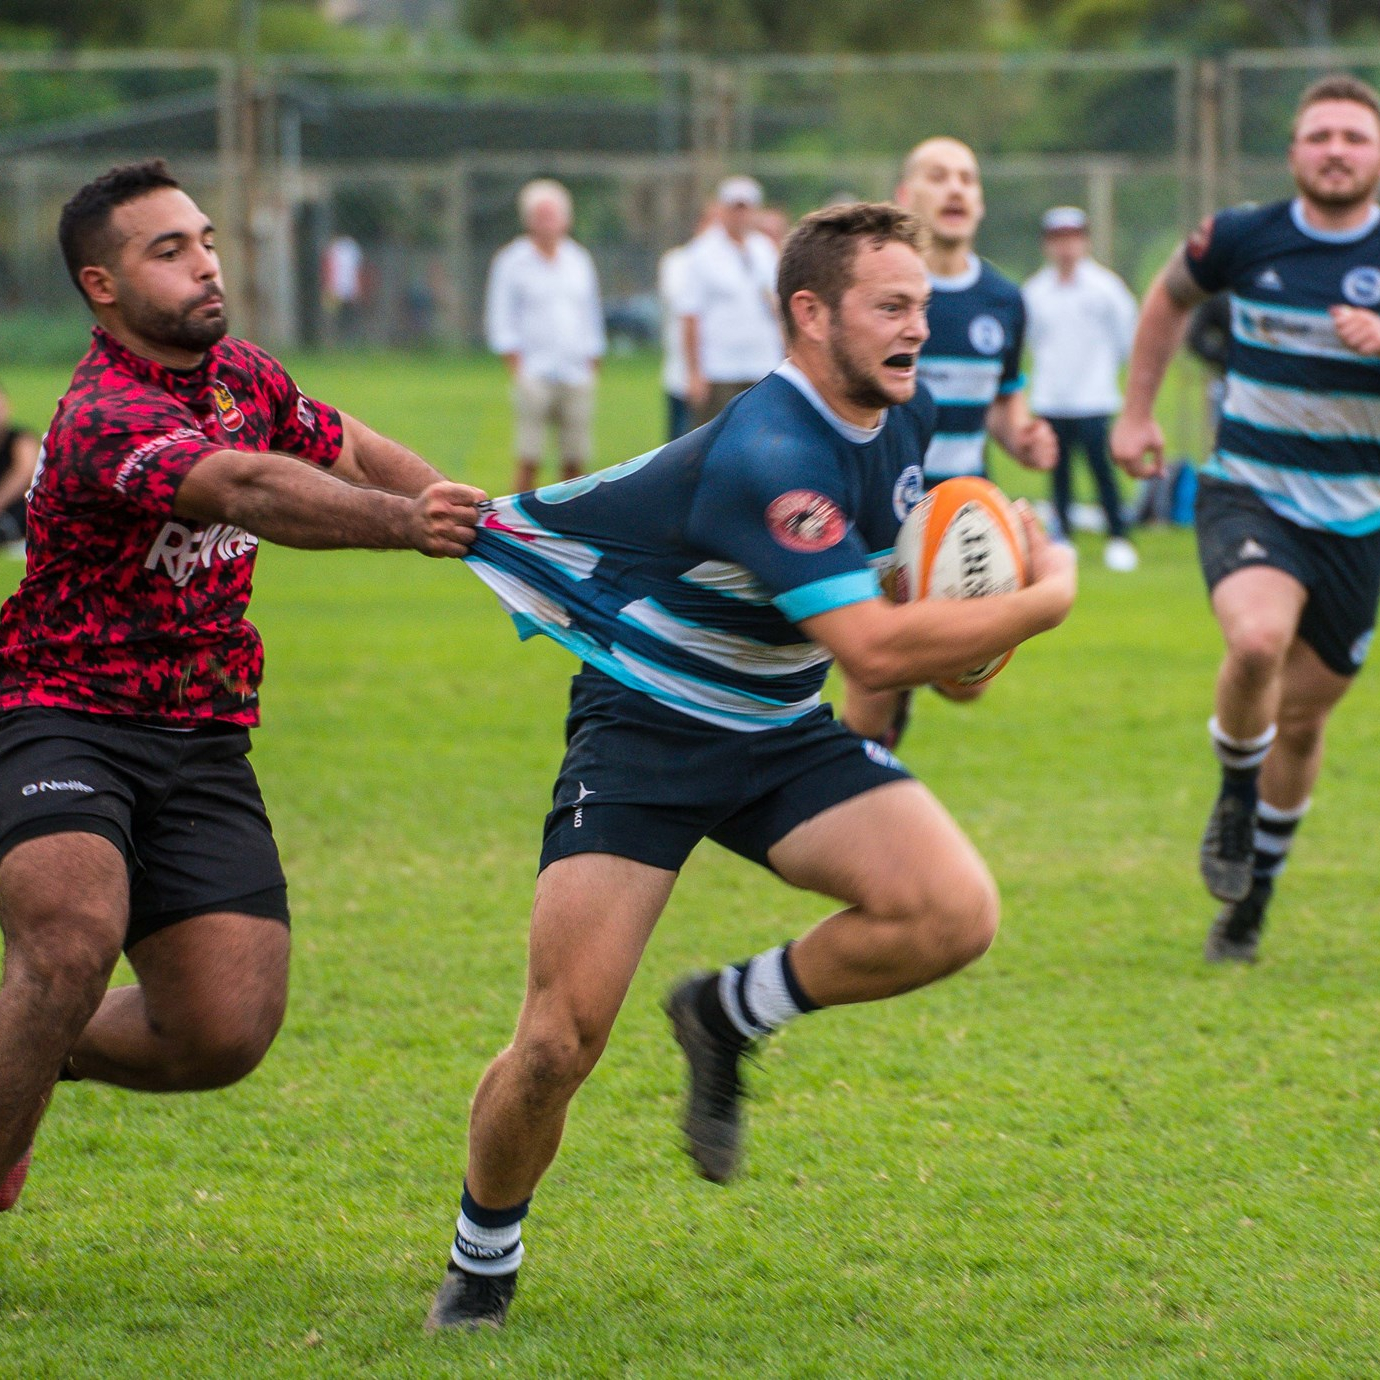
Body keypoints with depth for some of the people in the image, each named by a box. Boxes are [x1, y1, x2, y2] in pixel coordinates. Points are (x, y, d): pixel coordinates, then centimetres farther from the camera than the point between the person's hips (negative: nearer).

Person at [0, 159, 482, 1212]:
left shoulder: (241, 374, 8)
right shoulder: (103, 423, -21)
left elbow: (354, 453, 27)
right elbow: (251, 490, -39)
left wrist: (479, 520, 16)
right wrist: (404, 522, -52)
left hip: (202, 743, 7)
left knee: (226, 1034, -6)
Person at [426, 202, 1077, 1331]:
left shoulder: (905, 416, 0)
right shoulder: (766, 455, -28)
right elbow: (873, 648, -34)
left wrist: (956, 637, 8)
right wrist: (1042, 603, -22)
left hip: (785, 733, 7)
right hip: (641, 730, -7)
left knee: (954, 912, -20)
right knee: (560, 1043, -14)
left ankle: (728, 1017, 5)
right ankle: (482, 1260, 14)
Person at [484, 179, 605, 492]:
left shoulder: (580, 260, 16)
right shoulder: (511, 261, 4)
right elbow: (500, 319, 1)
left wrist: (592, 366, 12)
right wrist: (517, 368, -7)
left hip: (577, 375, 4)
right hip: (534, 375, -4)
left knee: (575, 463, 1)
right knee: (528, 461, -10)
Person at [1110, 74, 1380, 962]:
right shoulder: (1243, 239, -3)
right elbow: (1171, 298, 17)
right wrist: (1138, 412, 16)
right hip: (1248, 497, -1)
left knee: (1303, 715, 10)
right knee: (1258, 639, -31)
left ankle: (1253, 894, 33)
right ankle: (1236, 798, -2)